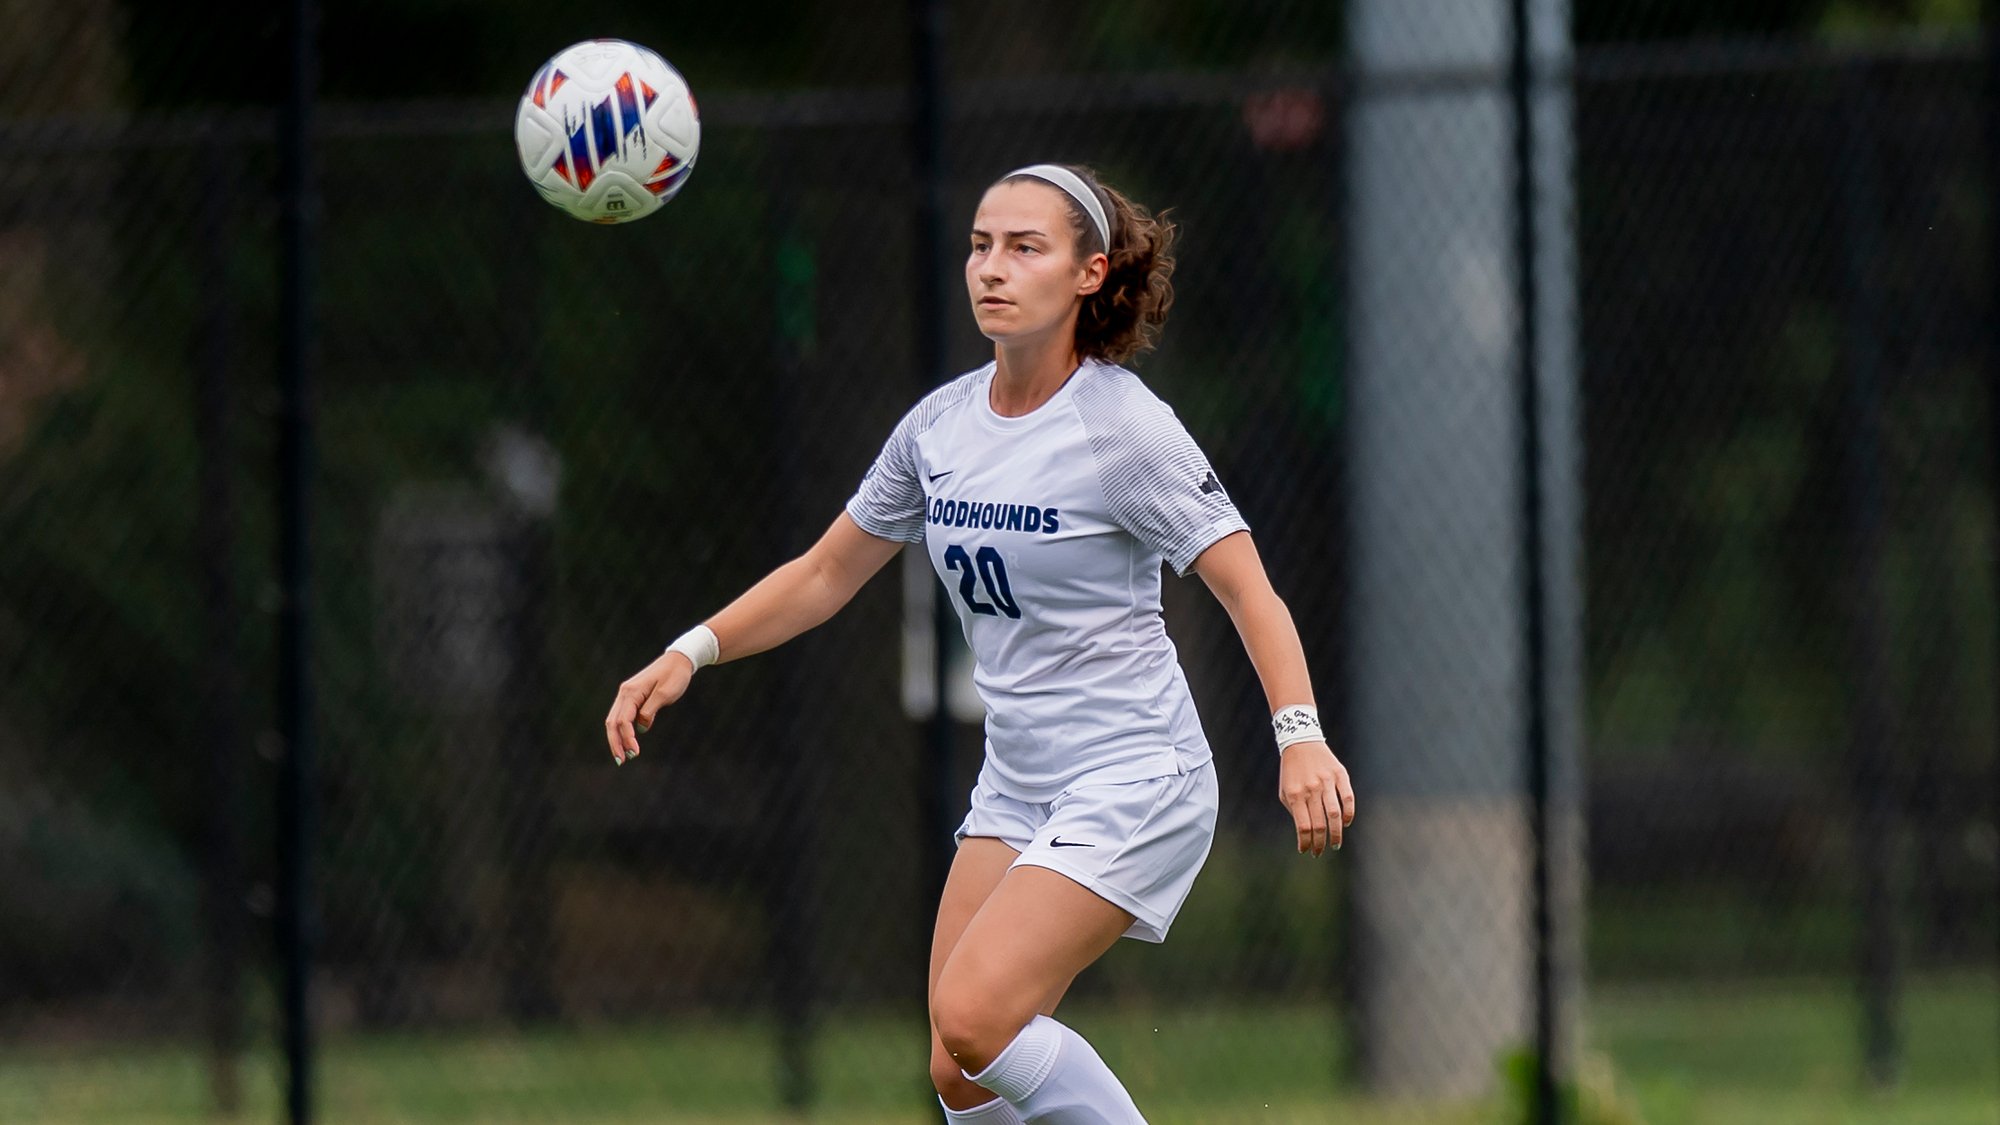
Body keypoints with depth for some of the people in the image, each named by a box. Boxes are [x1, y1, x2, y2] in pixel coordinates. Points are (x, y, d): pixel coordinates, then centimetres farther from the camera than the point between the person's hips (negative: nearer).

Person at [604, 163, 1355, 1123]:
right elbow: (824, 575, 15)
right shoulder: (941, 424, 5)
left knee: (974, 1014, -22)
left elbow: (1248, 591, -15)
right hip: (1016, 784, 7)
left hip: (1133, 782, -7)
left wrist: (1301, 737, -29)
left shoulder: (1125, 426, -13)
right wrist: (689, 654, 5)